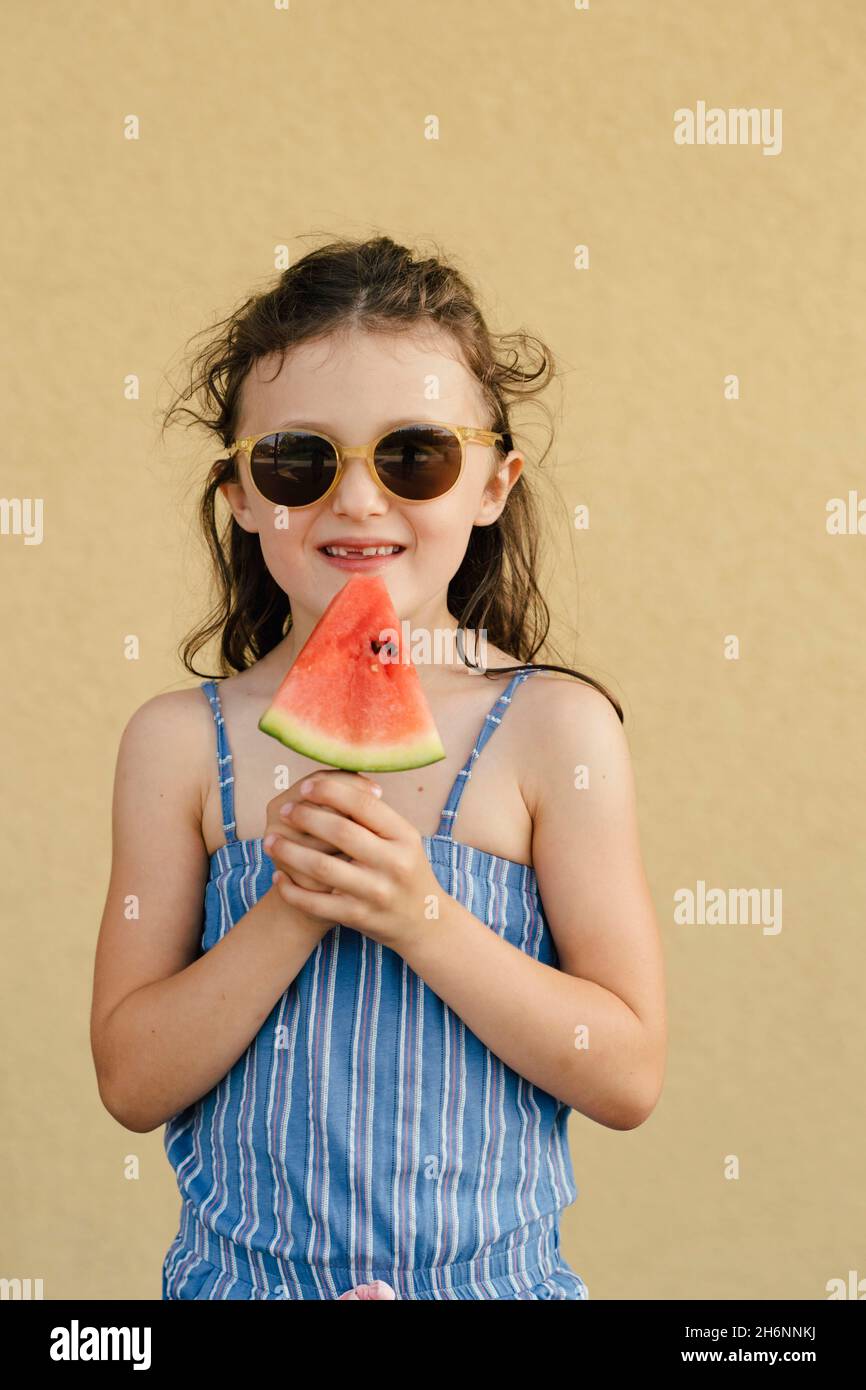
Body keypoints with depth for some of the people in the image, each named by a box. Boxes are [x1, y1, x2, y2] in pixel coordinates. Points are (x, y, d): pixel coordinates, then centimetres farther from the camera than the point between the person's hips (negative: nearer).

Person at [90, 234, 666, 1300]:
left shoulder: (553, 725, -10)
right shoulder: (180, 740, -7)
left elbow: (629, 1079, -11)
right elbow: (131, 1082, -8)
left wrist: (423, 919, -22)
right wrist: (292, 911, -21)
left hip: (493, 1272, 0)